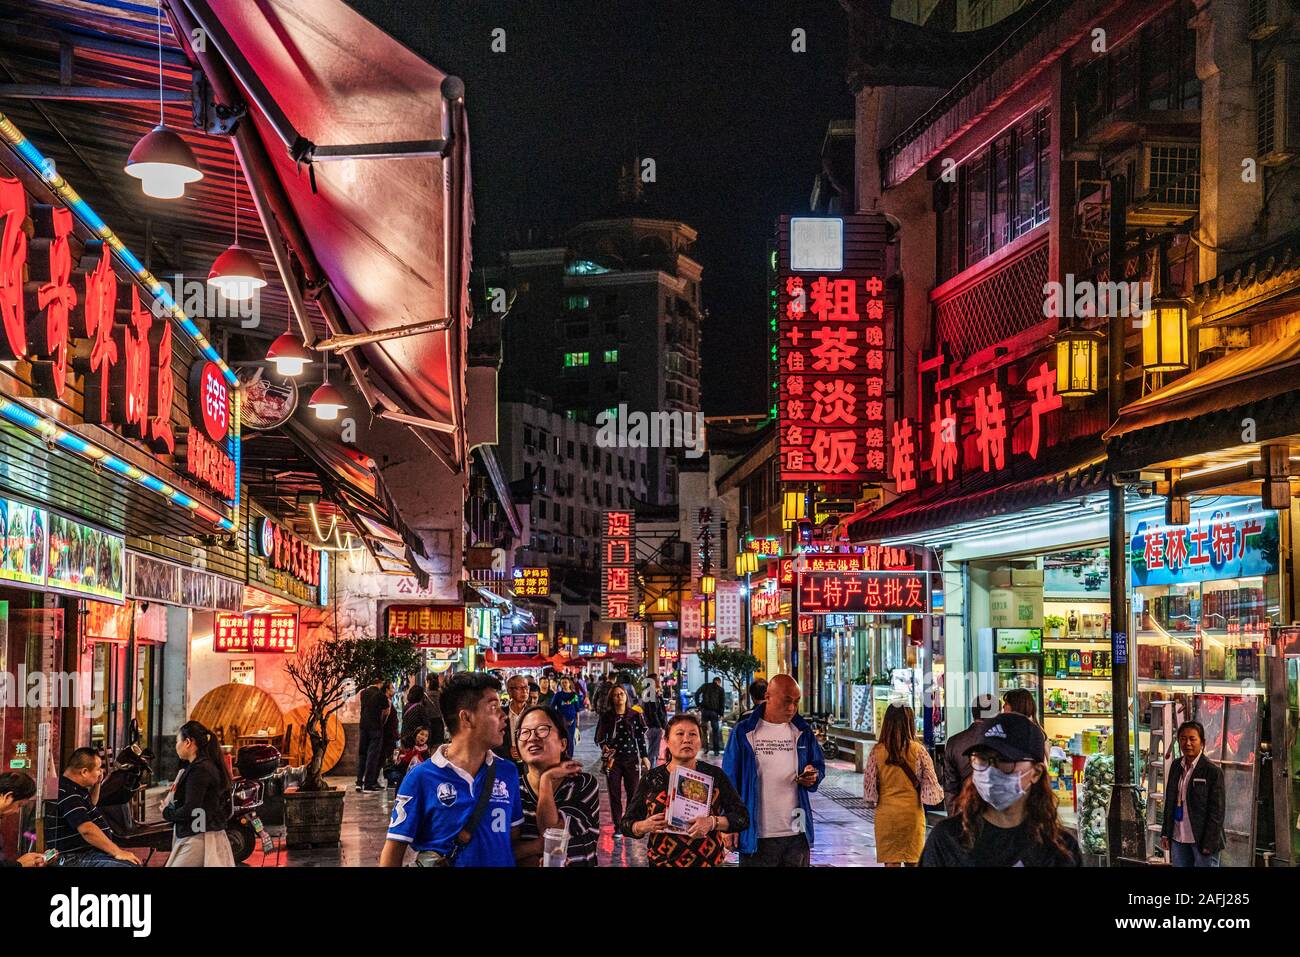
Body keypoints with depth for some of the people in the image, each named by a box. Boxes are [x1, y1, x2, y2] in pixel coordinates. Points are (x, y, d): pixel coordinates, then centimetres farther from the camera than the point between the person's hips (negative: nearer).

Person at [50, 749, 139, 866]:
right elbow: (86, 829, -29)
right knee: (128, 864, -25)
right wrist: (117, 852, -24)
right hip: (76, 858, -11)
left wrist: (97, 784, 18)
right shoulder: (67, 793, -21)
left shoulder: (75, 788, 13)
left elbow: (91, 804, 37)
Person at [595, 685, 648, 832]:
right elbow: (599, 737, 7)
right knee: (614, 794, 2)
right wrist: (604, 746, -13)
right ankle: (618, 826, 9)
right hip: (613, 759, 0)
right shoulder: (606, 717, 3)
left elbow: (641, 737, 8)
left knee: (633, 792, -1)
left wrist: (644, 757, 5)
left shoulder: (635, 716, 3)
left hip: (632, 759, 0)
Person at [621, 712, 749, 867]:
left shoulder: (715, 775, -1)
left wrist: (713, 822, -22)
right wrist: (644, 826, -18)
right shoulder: (651, 780, -1)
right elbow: (625, 824, 3)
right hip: (662, 862, 0)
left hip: (708, 862, 0)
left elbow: (742, 818, -5)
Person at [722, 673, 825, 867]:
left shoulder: (803, 731, 7)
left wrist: (814, 777, -8)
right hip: (758, 836, -3)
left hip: (797, 835, 4)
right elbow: (730, 779, -1)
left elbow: (819, 764, 17)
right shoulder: (744, 732, -4)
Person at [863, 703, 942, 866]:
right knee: (912, 861, 12)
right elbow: (930, 784, -4)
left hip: (886, 814, 0)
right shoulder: (918, 750, -8)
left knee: (891, 862, 4)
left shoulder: (877, 751, -5)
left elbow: (868, 784, -1)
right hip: (912, 813, 0)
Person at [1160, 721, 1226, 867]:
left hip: (1202, 839, -6)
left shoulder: (1213, 771, -10)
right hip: (1178, 838, 6)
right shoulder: (1176, 766, 9)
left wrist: (1209, 844, -14)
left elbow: (1217, 811, -11)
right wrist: (1165, 833, 12)